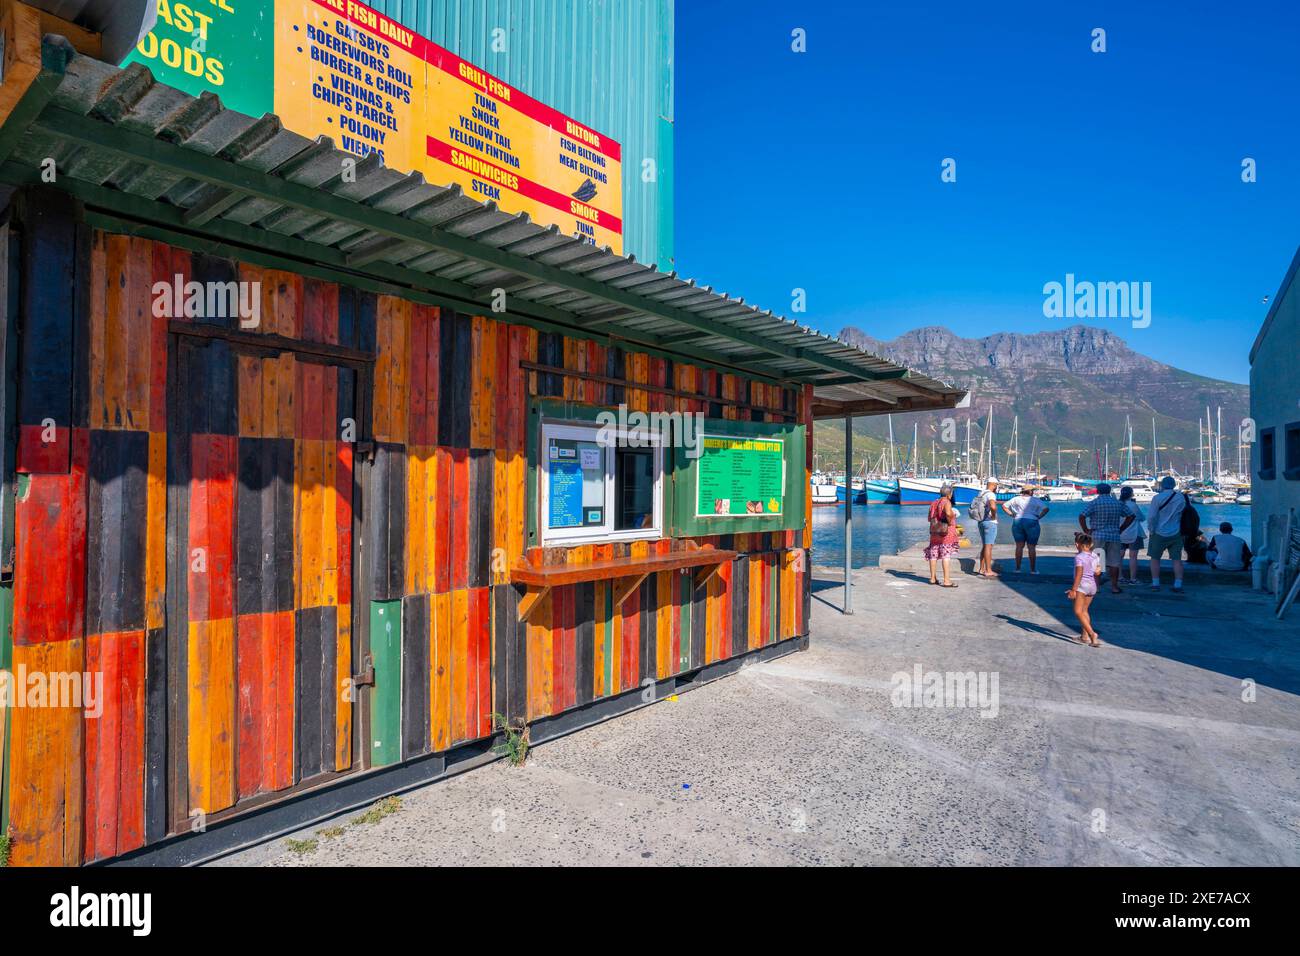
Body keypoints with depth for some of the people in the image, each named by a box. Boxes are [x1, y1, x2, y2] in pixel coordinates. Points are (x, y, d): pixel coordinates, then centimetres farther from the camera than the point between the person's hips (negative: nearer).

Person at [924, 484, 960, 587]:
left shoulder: (934, 503, 11)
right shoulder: (947, 502, -9)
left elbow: (930, 518, 13)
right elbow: (948, 513, -28)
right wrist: (951, 522, -12)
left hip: (934, 532, 7)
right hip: (946, 532, -7)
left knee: (933, 555, 9)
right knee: (946, 556, -5)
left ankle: (932, 578, 17)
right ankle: (946, 581, -6)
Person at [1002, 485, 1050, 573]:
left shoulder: (1016, 499, 10)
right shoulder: (1035, 500, 0)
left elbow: (1004, 506, 12)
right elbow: (1046, 509, -11)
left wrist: (1012, 515, 7)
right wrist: (1039, 517, -3)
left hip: (1017, 522, 3)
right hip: (1031, 523, -3)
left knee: (1019, 546, 6)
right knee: (1032, 547, 2)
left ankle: (1017, 568, 5)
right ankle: (1033, 569, 4)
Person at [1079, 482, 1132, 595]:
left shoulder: (1094, 503, -4)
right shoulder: (1118, 503, 8)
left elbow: (1082, 516, -15)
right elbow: (1130, 516, 12)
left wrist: (1086, 531, -6)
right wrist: (1120, 529, 12)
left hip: (1097, 536, -3)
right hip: (1114, 536, 3)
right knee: (1114, 563, 8)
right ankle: (1114, 586, 11)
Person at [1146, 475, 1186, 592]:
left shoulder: (1157, 498, -12)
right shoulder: (1181, 497, 0)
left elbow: (1151, 516, -12)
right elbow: (1183, 514, 12)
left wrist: (1151, 529, 0)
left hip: (1159, 534, -3)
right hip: (1175, 533, 3)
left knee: (1155, 558, 8)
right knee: (1177, 559, 7)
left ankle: (1155, 584, 9)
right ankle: (1178, 585, 6)